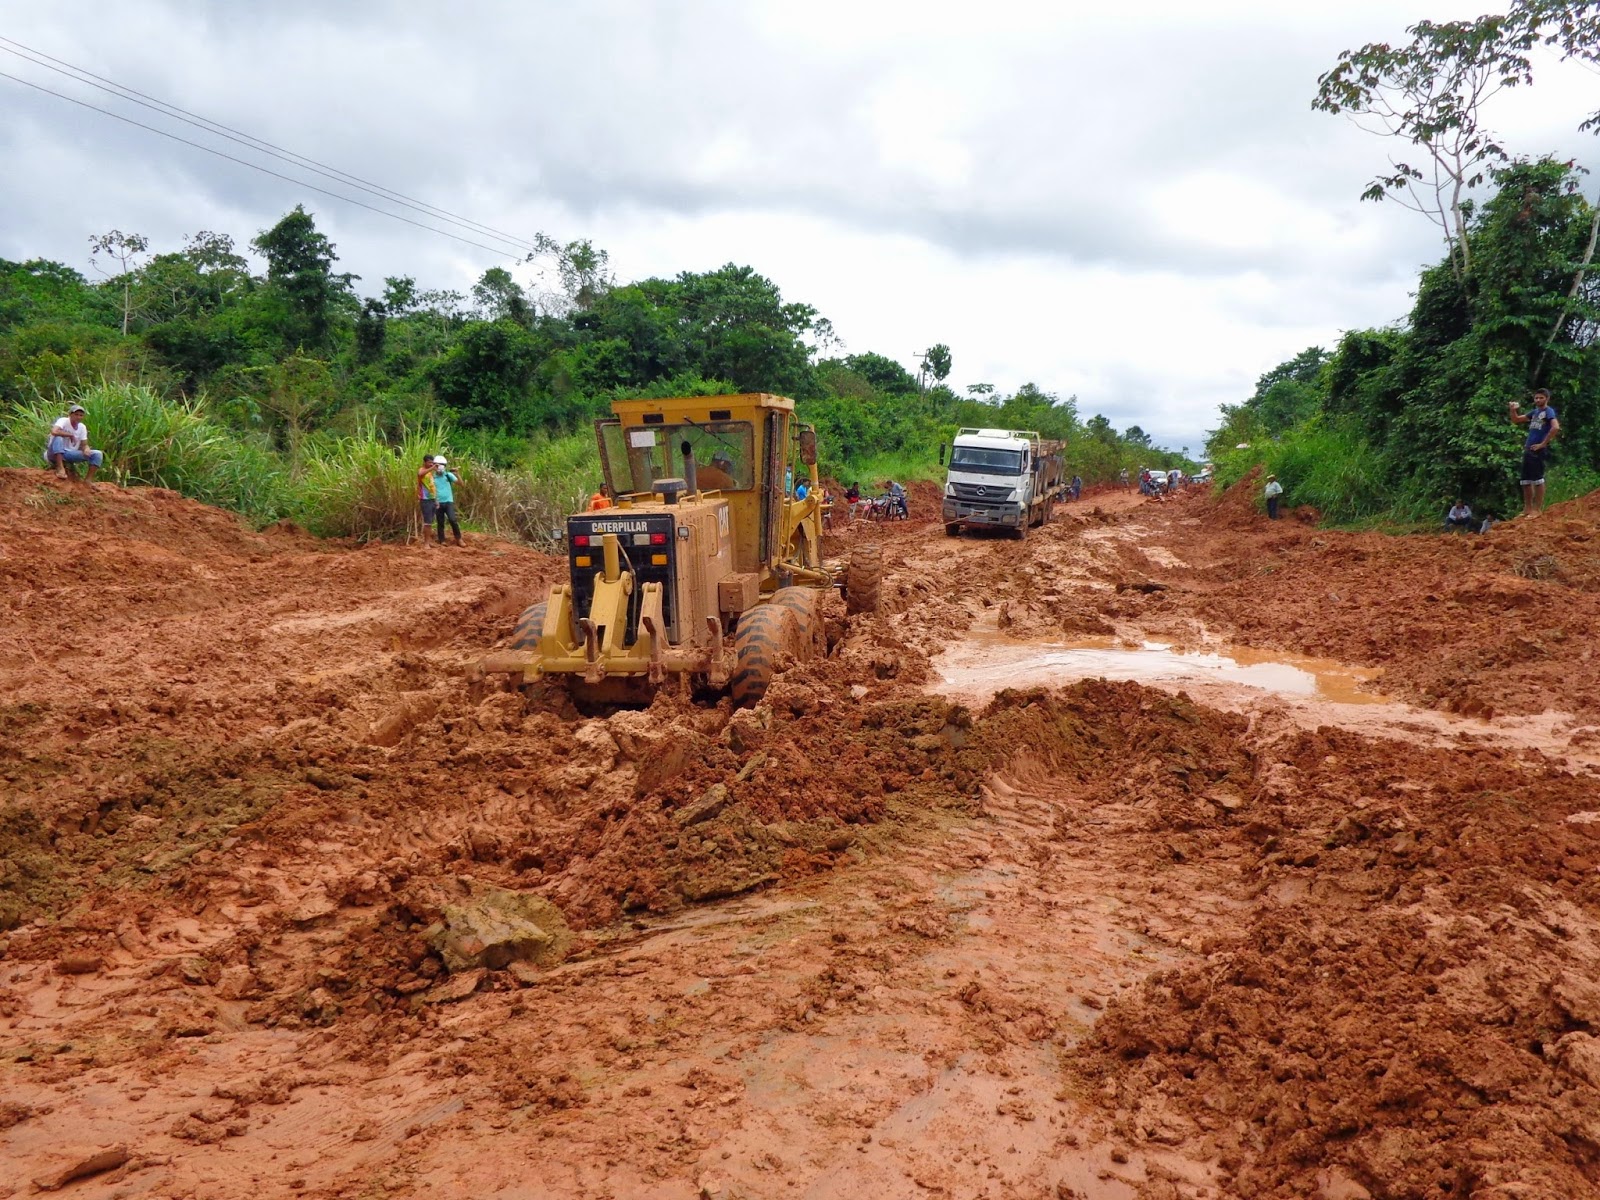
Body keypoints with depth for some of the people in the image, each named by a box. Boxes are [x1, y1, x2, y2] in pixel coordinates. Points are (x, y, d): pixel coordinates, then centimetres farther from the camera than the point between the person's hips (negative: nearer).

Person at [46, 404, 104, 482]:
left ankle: (89, 479, -13)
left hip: (70, 454, 5)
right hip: (55, 454, -5)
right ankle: (60, 468, -35)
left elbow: (84, 444, 4)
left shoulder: (82, 427, 5)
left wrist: (86, 449, -20)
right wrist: (71, 435, -22)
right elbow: (54, 431, -34)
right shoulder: (63, 421, -13)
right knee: (58, 438, -36)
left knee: (98, 454, -11)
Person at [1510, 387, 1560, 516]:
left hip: (1538, 450, -9)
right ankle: (1527, 509, 17)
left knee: (1537, 479, -7)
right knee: (1525, 481, 10)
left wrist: (1543, 444, -18)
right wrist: (1513, 410, 4)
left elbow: (1556, 427, -21)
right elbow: (1515, 420, 24)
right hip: (1528, 450, 9)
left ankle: (1537, 510, -5)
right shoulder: (1534, 412, 17)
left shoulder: (1549, 411, -6)